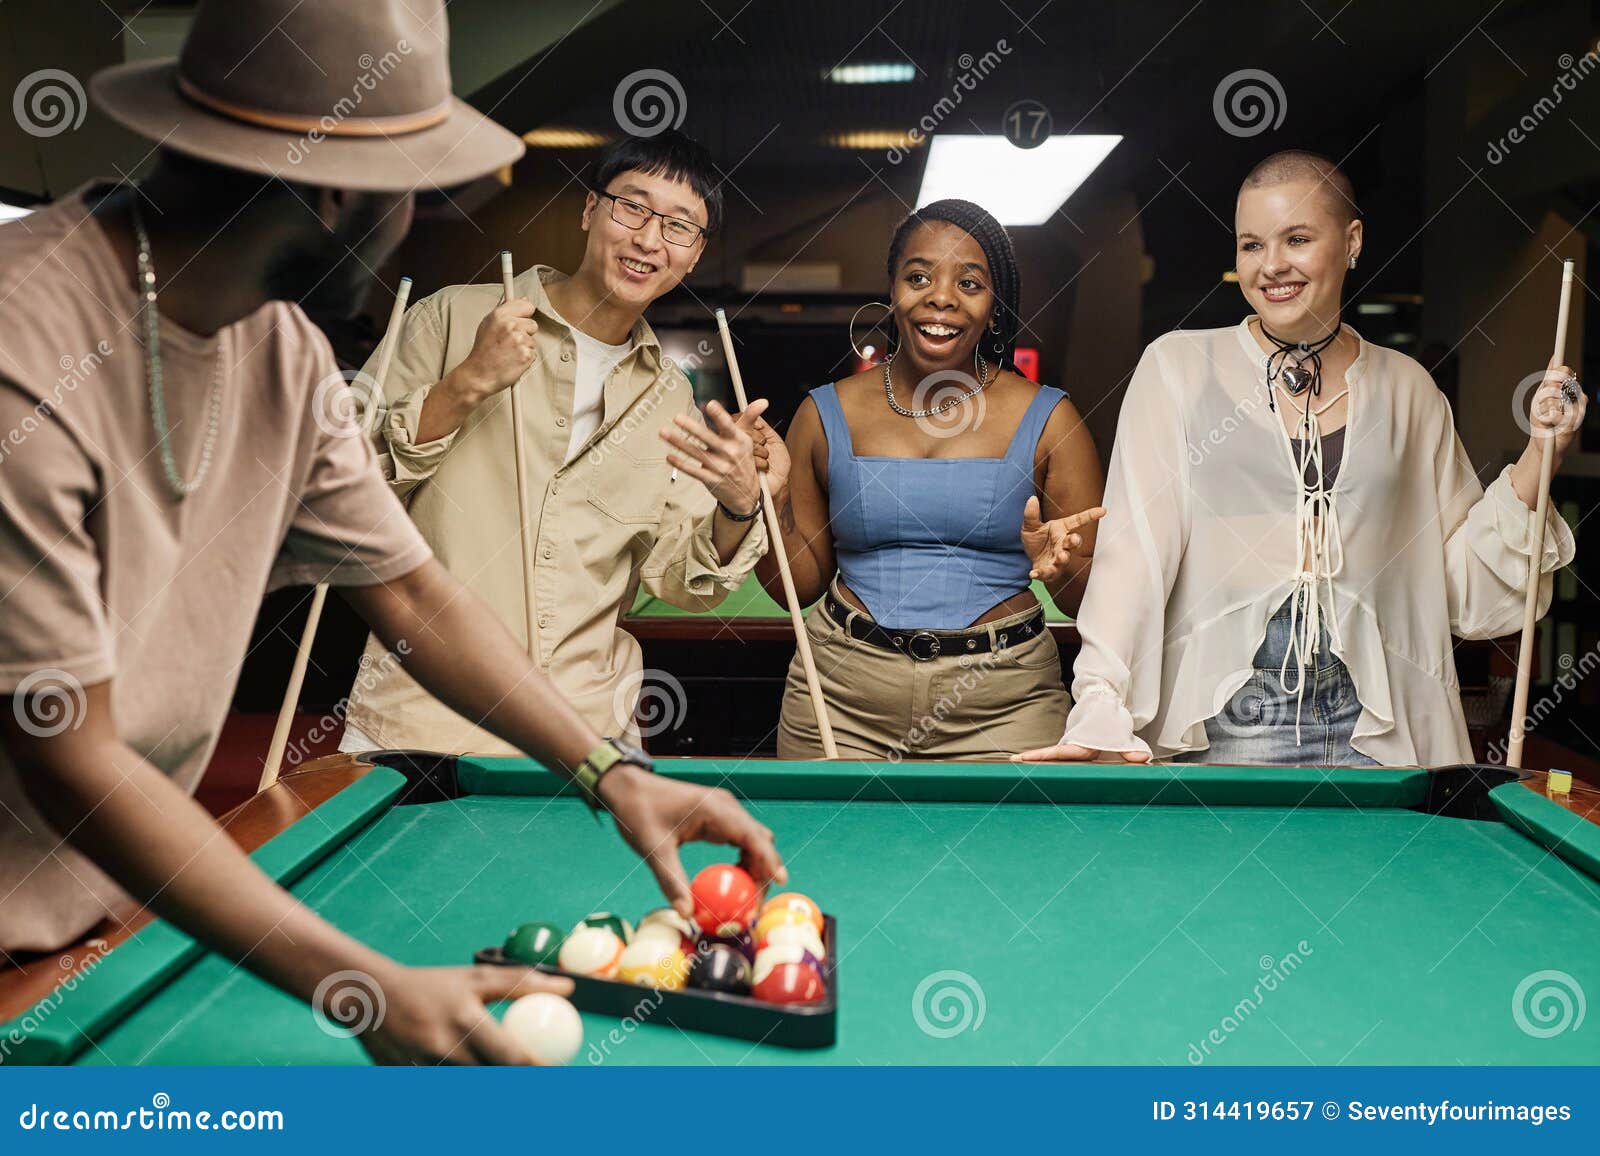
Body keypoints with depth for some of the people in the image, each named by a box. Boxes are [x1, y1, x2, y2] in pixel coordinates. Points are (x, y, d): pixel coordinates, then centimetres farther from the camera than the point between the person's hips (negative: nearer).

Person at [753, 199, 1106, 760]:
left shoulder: (1048, 419, 0)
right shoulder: (826, 414, 4)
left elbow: (1095, 599, 2)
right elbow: (801, 585, 8)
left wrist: (1059, 568, -19)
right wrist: (774, 499, -8)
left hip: (1001, 706, -1)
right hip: (841, 699, 1)